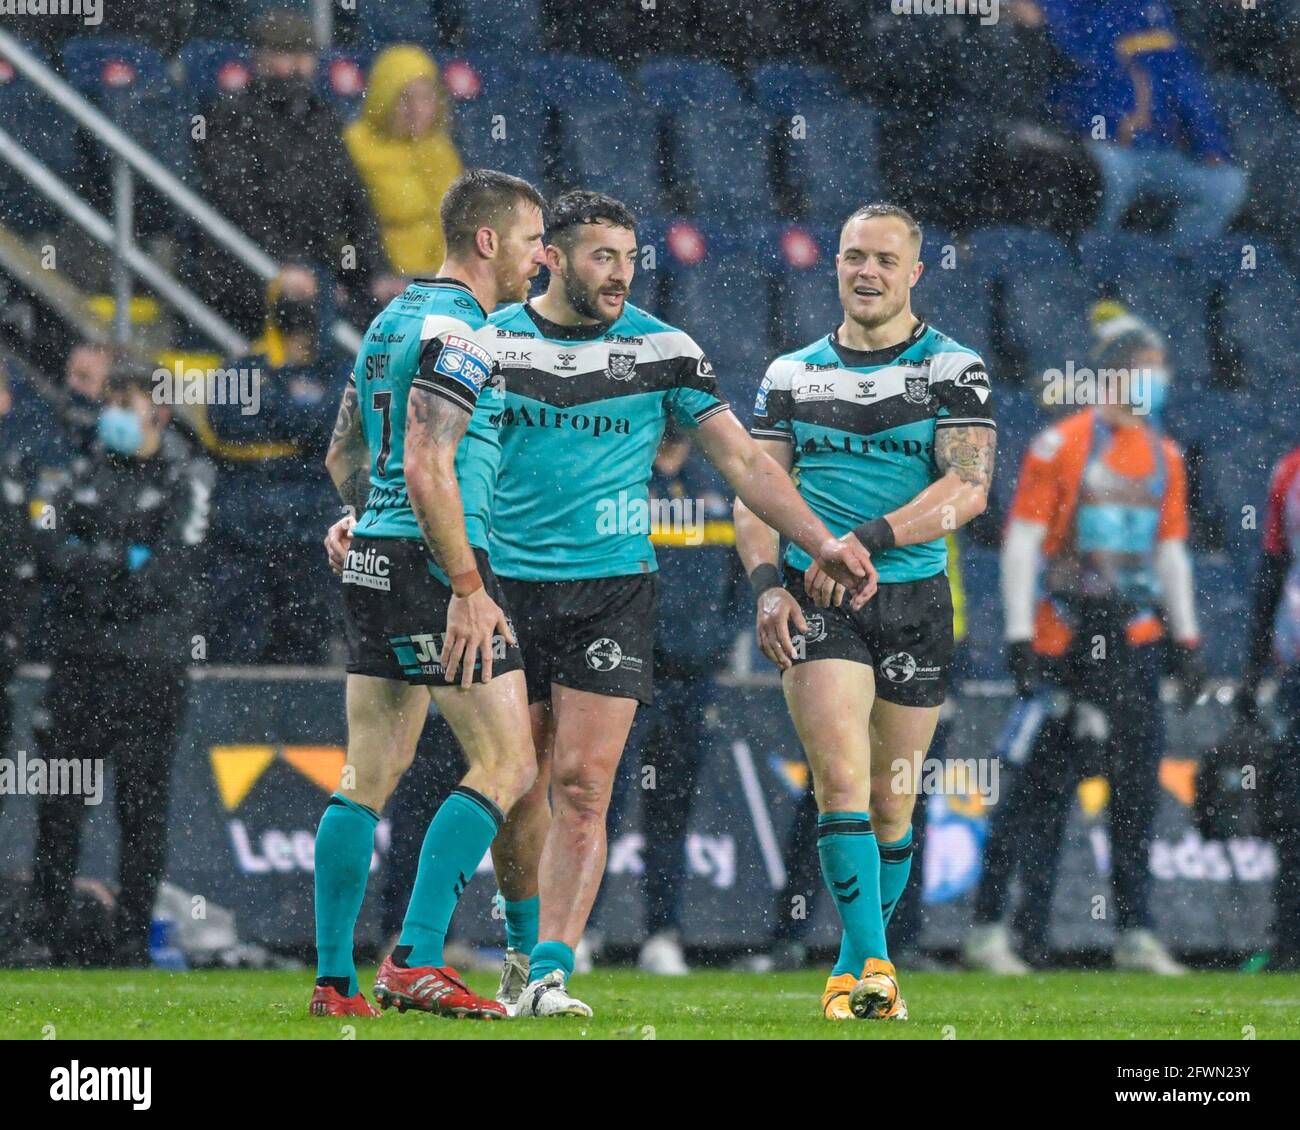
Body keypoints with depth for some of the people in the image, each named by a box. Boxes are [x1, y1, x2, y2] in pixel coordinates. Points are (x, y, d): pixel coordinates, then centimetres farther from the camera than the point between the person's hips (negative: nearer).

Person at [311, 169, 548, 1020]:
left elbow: (345, 451, 26)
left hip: (374, 562, 10)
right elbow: (428, 472, -22)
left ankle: (335, 979, 8)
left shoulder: (395, 318, 16)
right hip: (432, 560, -10)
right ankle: (417, 962, -14)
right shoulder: (458, 331, -14)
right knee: (508, 764, -7)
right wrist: (468, 588, -21)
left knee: (371, 776, 10)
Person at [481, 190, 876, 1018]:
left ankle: (552, 971, -12)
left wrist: (822, 542, -5)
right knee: (515, 786, 3)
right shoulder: (491, 342, 3)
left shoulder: (662, 350, 2)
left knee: (581, 784, -11)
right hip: (505, 585, 1)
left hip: (614, 587, -1)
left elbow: (742, 459, 4)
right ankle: (526, 946, 26)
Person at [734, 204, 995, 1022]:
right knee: (843, 779, -17)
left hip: (916, 600, 0)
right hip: (817, 605, 0)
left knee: (892, 805, 6)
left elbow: (968, 488, -12)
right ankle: (873, 965, -21)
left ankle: (853, 969, 22)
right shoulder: (793, 374, 9)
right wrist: (767, 584, -9)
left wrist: (867, 541, -23)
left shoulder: (954, 369, 1)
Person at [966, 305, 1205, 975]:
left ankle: (1135, 936, 9)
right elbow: (1021, 542, -8)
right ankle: (988, 930, 0)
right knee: (1042, 784, -5)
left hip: (1134, 637, 6)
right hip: (1065, 637, -6)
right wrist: (1019, 635, -14)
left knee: (1138, 783, 4)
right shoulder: (1059, 445, -7)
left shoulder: (1163, 457, 12)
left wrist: (1186, 639, 14)